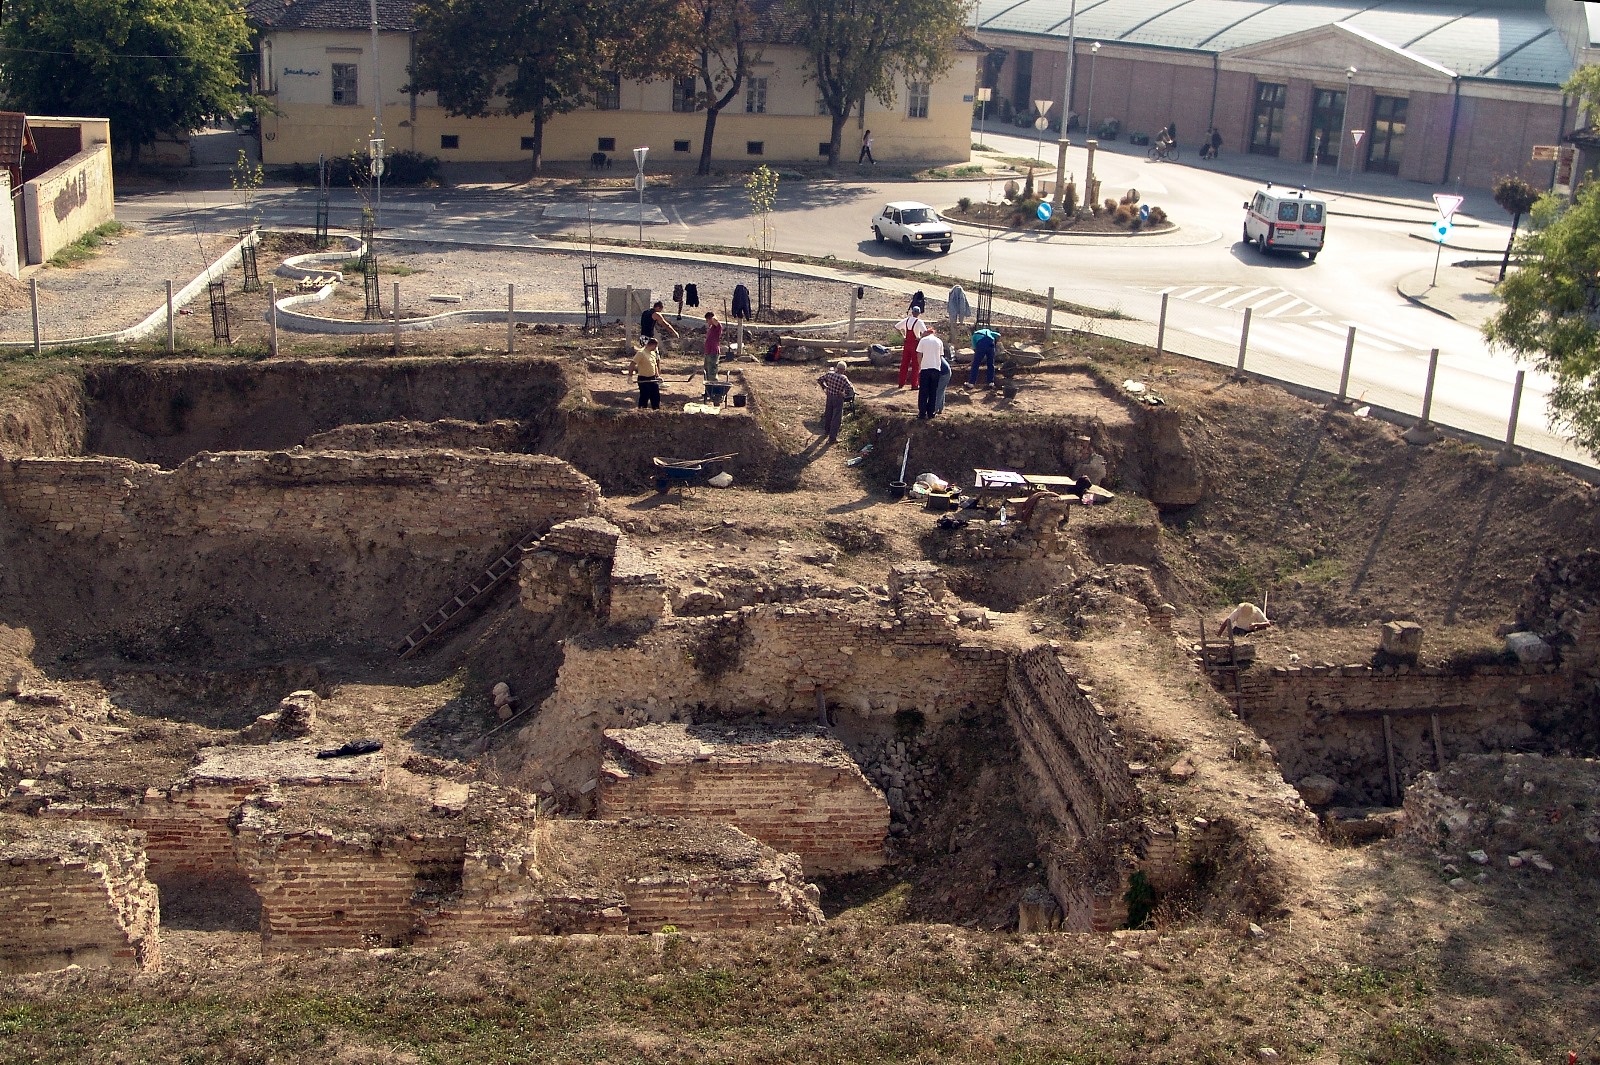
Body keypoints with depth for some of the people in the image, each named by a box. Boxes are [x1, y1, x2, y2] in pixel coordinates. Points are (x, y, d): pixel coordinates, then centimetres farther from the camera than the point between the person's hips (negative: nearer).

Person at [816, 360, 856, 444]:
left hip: (829, 397, 5)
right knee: (836, 418, 4)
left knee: (828, 414, 24)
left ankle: (826, 431, 45)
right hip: (838, 399, -5)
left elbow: (819, 380, 2)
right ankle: (832, 438, 7)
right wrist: (846, 394, -8)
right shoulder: (843, 378, -23)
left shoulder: (829, 374, -9)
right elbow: (850, 389, -27)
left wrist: (824, 387, 13)